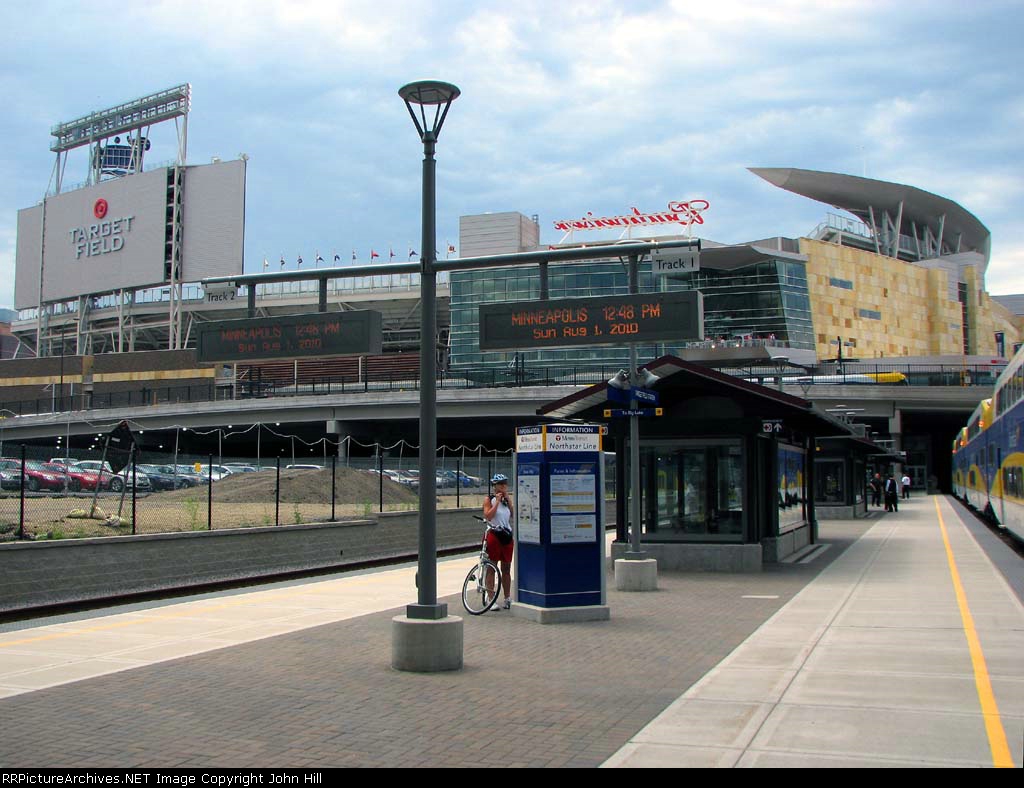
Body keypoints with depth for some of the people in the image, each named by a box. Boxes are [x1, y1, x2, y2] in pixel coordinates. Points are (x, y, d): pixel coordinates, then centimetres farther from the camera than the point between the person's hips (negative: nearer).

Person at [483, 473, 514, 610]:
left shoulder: (508, 499, 10)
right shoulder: (489, 499, -3)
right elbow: (488, 516, -17)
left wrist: (508, 500, -6)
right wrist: (497, 501, -14)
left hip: (507, 535, 4)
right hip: (493, 534, -4)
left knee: (506, 569, 10)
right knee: (491, 568, 0)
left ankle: (507, 598, 19)